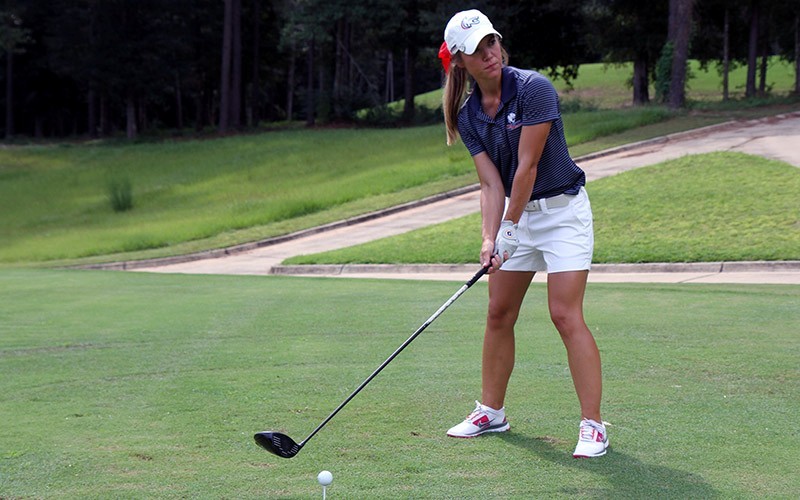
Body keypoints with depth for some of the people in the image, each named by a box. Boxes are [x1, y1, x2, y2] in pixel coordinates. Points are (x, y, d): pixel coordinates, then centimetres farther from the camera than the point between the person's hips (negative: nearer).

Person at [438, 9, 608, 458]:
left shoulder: (534, 88, -20)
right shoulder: (467, 116, -1)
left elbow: (527, 167, -20)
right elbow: (492, 184, -6)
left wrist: (510, 228, -16)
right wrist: (489, 239, -18)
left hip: (563, 209, -6)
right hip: (517, 212, 7)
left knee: (566, 315, -14)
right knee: (499, 314, 10)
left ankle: (593, 426, -9)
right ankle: (491, 412, 25)